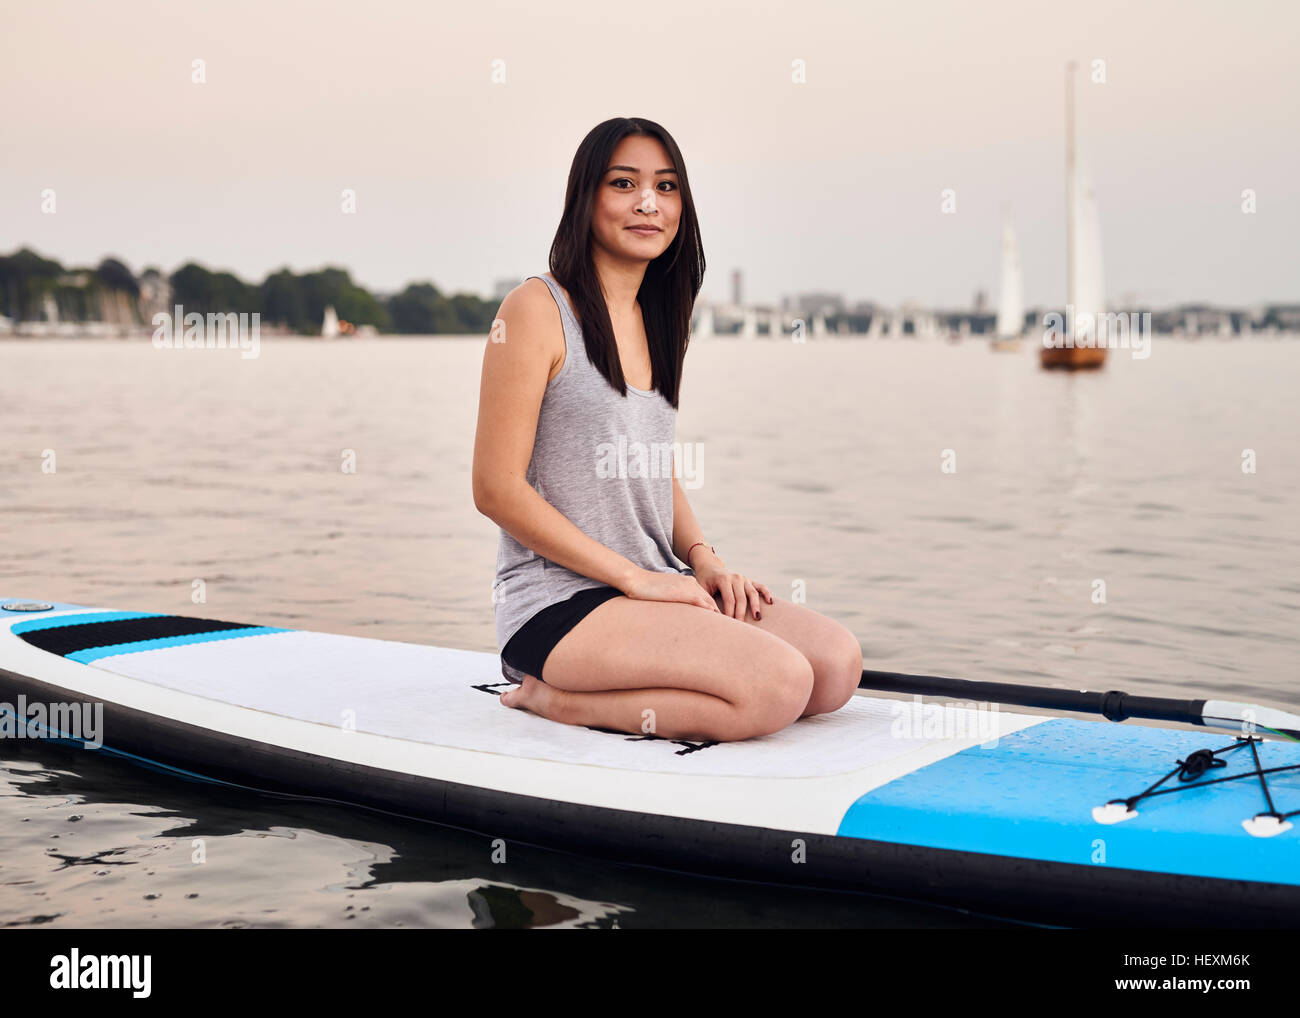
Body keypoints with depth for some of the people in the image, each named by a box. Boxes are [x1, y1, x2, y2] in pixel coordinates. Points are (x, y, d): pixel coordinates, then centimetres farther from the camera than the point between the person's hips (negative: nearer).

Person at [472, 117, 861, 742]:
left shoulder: (653, 319, 17)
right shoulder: (537, 309, -8)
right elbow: (497, 489, -13)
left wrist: (703, 557, 3)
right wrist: (635, 576, -15)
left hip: (656, 587, 8)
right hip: (559, 599, -8)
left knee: (838, 664, -8)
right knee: (779, 685, -24)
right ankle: (551, 697, -7)